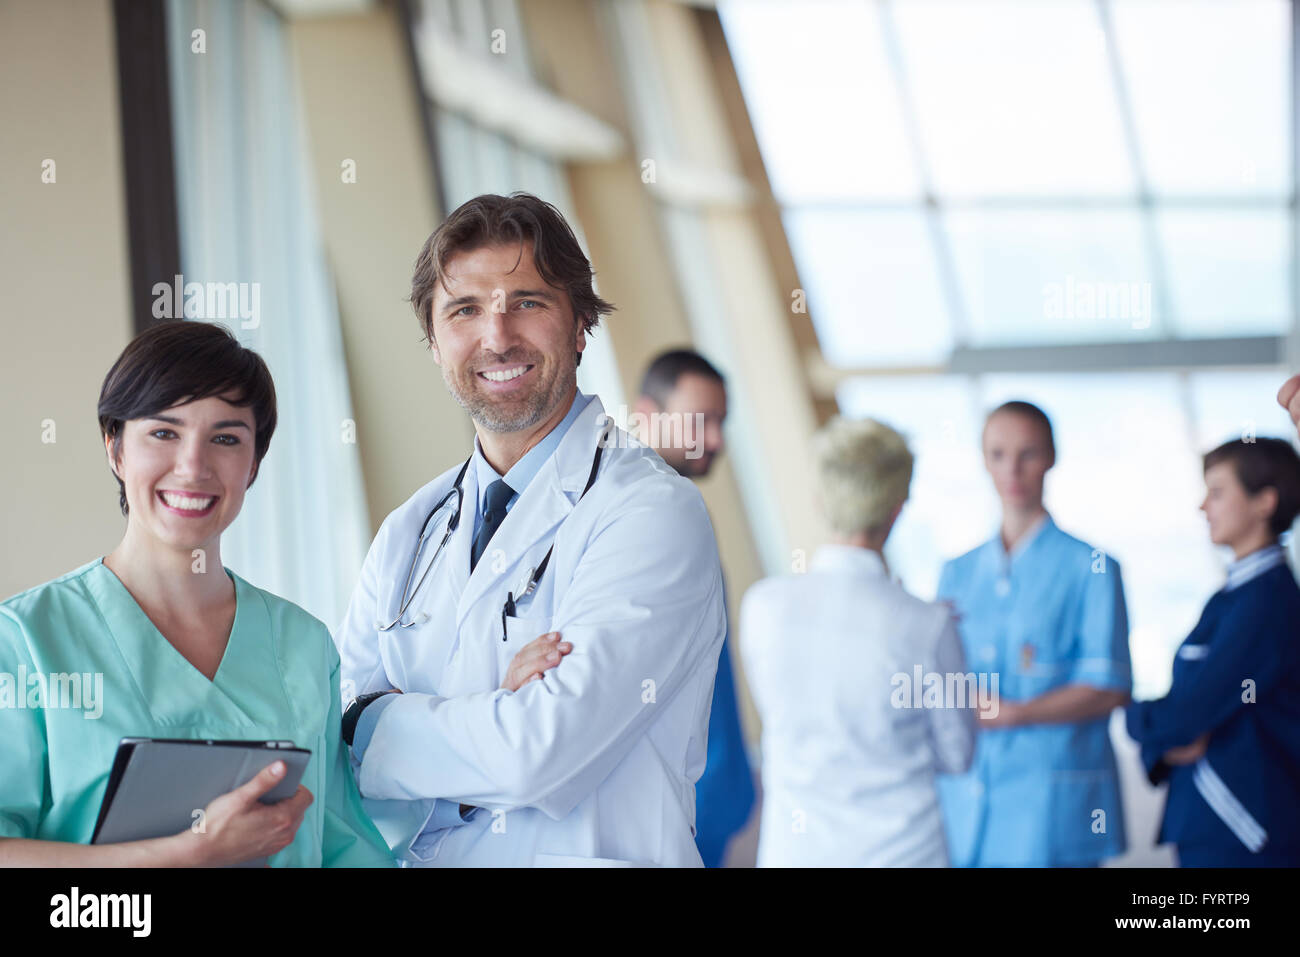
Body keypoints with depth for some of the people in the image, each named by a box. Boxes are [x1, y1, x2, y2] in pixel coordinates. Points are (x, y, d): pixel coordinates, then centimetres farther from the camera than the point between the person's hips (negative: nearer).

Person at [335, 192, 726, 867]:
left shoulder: (653, 513, -7)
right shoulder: (407, 535, 11)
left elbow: (540, 754, -16)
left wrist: (381, 721, -2)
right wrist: (492, 711, -12)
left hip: (591, 860, -3)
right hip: (418, 860, 3)